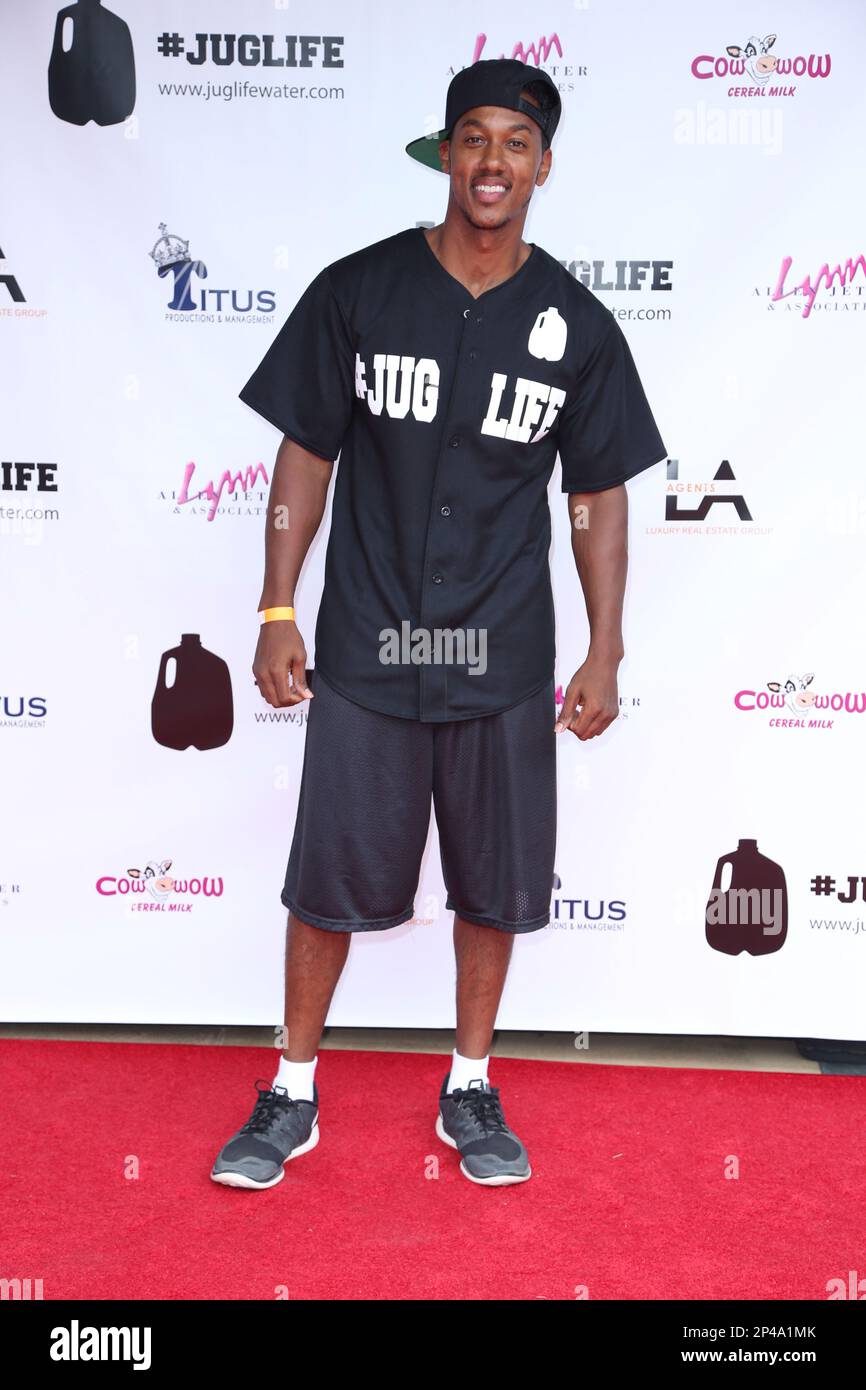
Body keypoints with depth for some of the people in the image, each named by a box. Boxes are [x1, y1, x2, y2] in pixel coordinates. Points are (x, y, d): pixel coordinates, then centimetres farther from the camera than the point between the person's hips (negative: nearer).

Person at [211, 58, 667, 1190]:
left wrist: (606, 652, 3)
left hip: (504, 664, 2)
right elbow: (307, 454, 3)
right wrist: (278, 611, -2)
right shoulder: (357, 290, -1)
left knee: (495, 885, 11)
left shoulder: (576, 325, 2)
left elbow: (597, 494, 6)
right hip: (365, 650, -1)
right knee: (331, 881, 6)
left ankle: (470, 1088, 32)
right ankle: (294, 1093, 26)